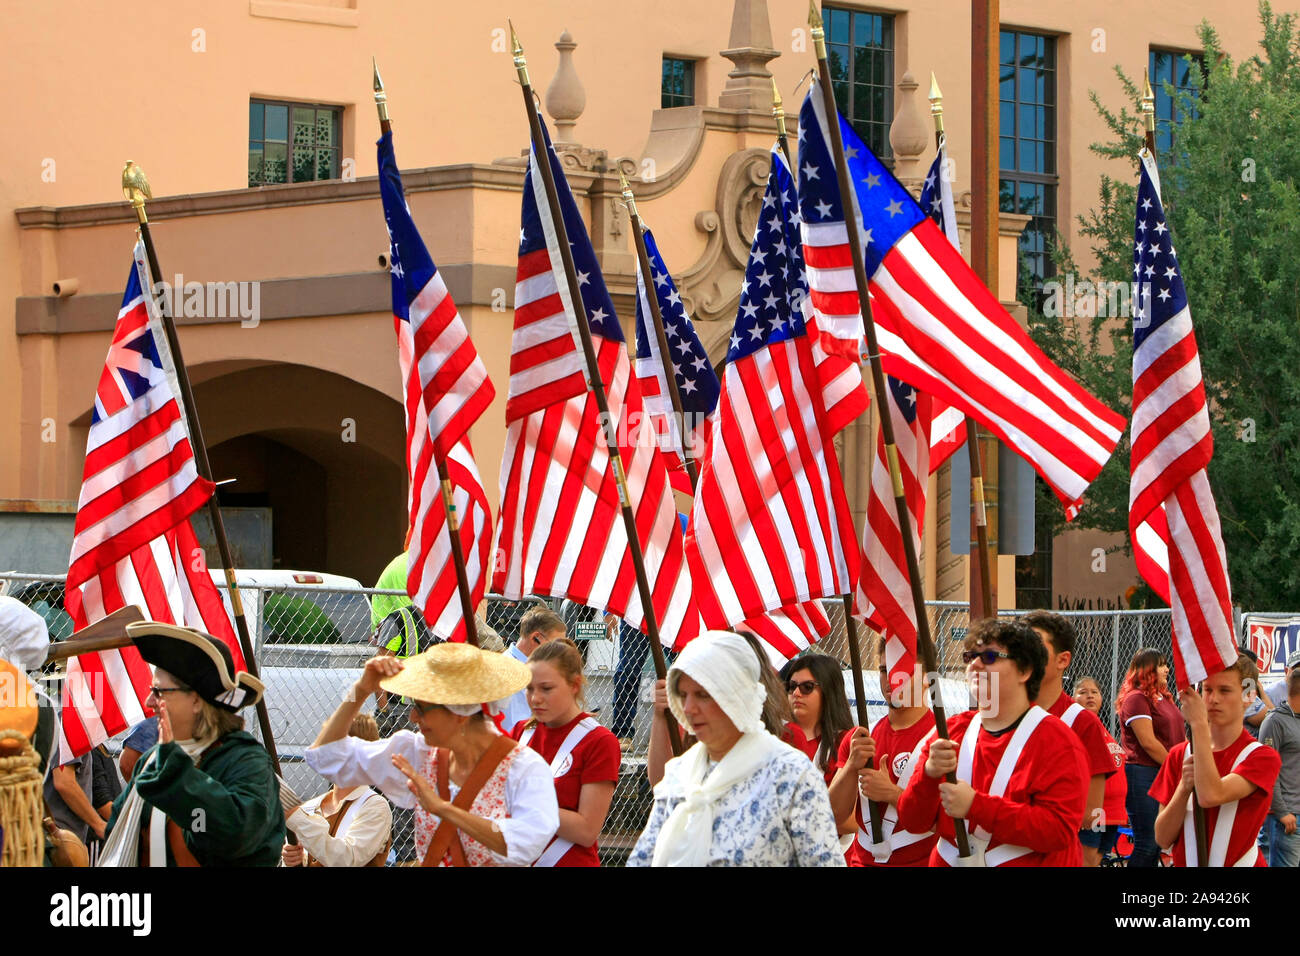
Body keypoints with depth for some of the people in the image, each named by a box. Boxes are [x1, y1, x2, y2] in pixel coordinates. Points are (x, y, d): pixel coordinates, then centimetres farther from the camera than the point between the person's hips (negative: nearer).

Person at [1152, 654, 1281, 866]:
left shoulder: (1263, 757, -2)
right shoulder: (1179, 755, 11)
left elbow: (1211, 795, -19)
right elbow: (1163, 838, 5)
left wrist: (1198, 723, -16)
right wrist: (1185, 787, -10)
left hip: (1239, 862, 0)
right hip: (1184, 863, 0)